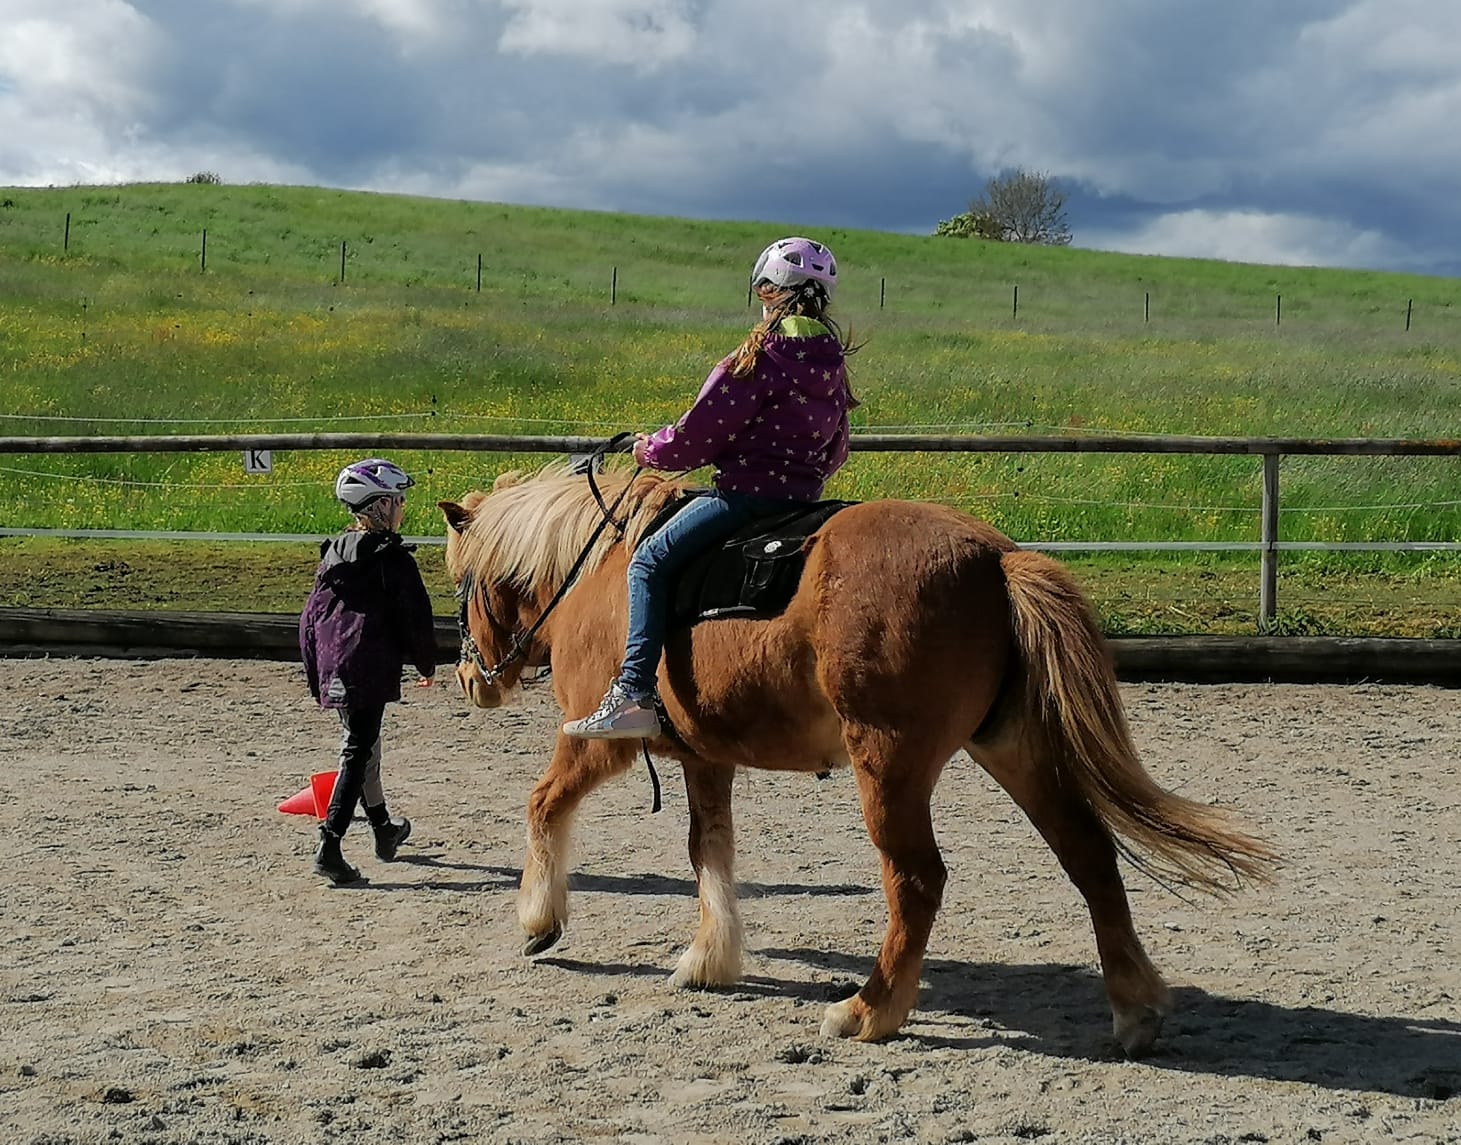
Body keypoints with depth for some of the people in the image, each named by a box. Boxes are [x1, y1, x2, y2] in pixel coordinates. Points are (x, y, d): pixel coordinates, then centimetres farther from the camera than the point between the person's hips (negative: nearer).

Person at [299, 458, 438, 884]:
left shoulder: (332, 554, 13)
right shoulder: (391, 557, -9)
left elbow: (311, 617, 16)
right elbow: (415, 615, -7)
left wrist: (316, 675, 22)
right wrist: (427, 664, 8)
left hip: (332, 669, 8)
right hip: (371, 667, -7)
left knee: (361, 743, 21)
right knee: (358, 752, -6)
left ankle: (383, 830, 39)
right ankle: (329, 847, -15)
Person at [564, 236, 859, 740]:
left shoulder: (760, 358, -12)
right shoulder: (832, 366, 11)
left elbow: (699, 435, -10)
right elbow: (835, 453, 21)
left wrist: (652, 449, 7)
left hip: (747, 491, -9)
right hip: (805, 494, 9)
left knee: (650, 562, -6)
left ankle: (634, 695, -18)